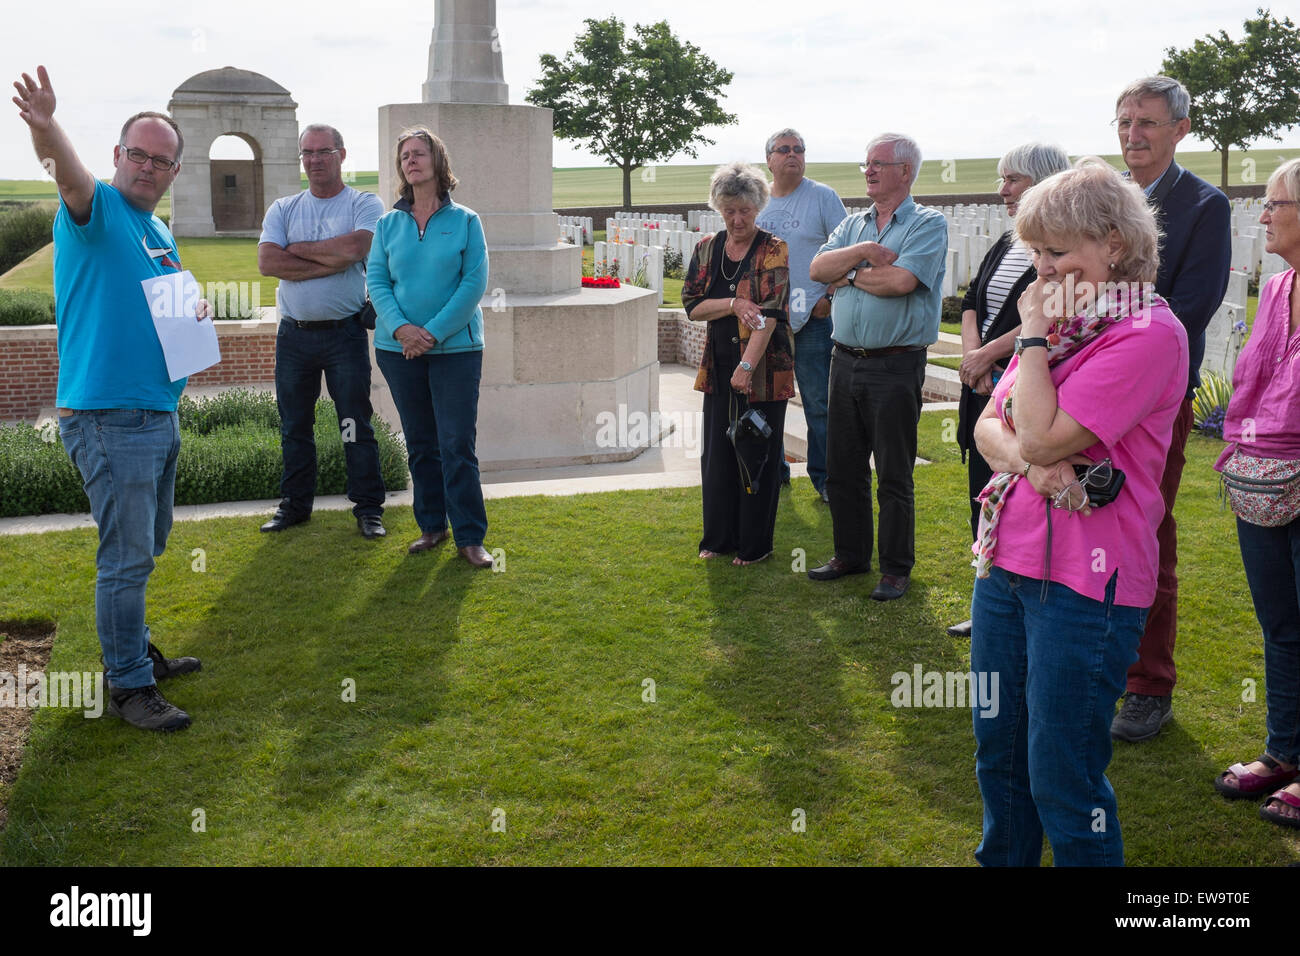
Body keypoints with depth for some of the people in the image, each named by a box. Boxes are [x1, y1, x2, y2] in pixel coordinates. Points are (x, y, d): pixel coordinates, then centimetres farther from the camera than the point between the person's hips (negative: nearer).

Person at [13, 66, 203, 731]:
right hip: (106, 418, -8)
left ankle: (131, 648, 35)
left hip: (160, 414, 9)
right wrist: (44, 127, -52)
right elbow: (69, 176, -30)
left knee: (146, 545, 19)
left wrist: (197, 311, 5)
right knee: (127, 555, -5)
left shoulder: (161, 235, 16)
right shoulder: (96, 208, -7)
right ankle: (128, 685, 5)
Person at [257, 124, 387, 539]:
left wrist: (298, 248, -7)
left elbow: (354, 247, -19)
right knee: (294, 426, 11)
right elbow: (267, 262, -6)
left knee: (356, 425, 1)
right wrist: (331, 261, -11)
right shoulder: (283, 209, 10)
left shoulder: (364, 204, 1)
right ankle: (294, 505, 23)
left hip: (344, 333, -3)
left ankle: (368, 507, 10)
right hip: (293, 334, 4)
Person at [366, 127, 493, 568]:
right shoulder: (389, 224, 7)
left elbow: (474, 283, -7)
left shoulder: (465, 221, 0)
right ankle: (432, 526, 23)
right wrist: (400, 328, -15)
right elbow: (376, 280, 2)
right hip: (399, 349, 3)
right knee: (420, 444, 11)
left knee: (457, 446, -5)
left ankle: (470, 537, 3)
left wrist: (433, 332, -14)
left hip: (456, 348, -3)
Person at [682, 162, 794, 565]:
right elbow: (692, 305, 3)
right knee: (717, 453, 10)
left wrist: (747, 366, -25)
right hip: (719, 370, 5)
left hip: (763, 372, -5)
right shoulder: (707, 249, 8)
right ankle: (718, 538, 25)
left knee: (758, 457, 2)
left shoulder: (773, 251, -8)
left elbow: (771, 313, -17)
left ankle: (755, 544, 15)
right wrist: (733, 304, -15)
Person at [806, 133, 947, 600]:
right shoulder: (854, 225, 15)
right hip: (846, 361, 6)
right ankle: (850, 555, 28)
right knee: (841, 468, 13)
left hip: (896, 365, -6)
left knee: (894, 475, 1)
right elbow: (818, 268, 1)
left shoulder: (928, 224, -4)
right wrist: (863, 251, -13)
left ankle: (896, 569, 13)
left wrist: (850, 277, -4)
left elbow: (901, 280, -19)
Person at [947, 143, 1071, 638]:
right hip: (985, 390, 8)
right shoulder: (1006, 243, 16)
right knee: (984, 501, 13)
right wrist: (972, 354, -5)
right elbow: (971, 302, 12)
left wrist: (989, 353, -14)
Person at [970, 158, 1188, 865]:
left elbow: (1042, 435, -20)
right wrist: (1028, 459, -12)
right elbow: (988, 428, 9)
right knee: (997, 750, 20)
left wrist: (1034, 335, -11)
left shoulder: (1149, 334, -13)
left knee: (1062, 782, 2)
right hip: (1007, 560, 8)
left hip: (1085, 581, -8)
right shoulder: (1060, 320, 12)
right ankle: (1003, 861, 39)